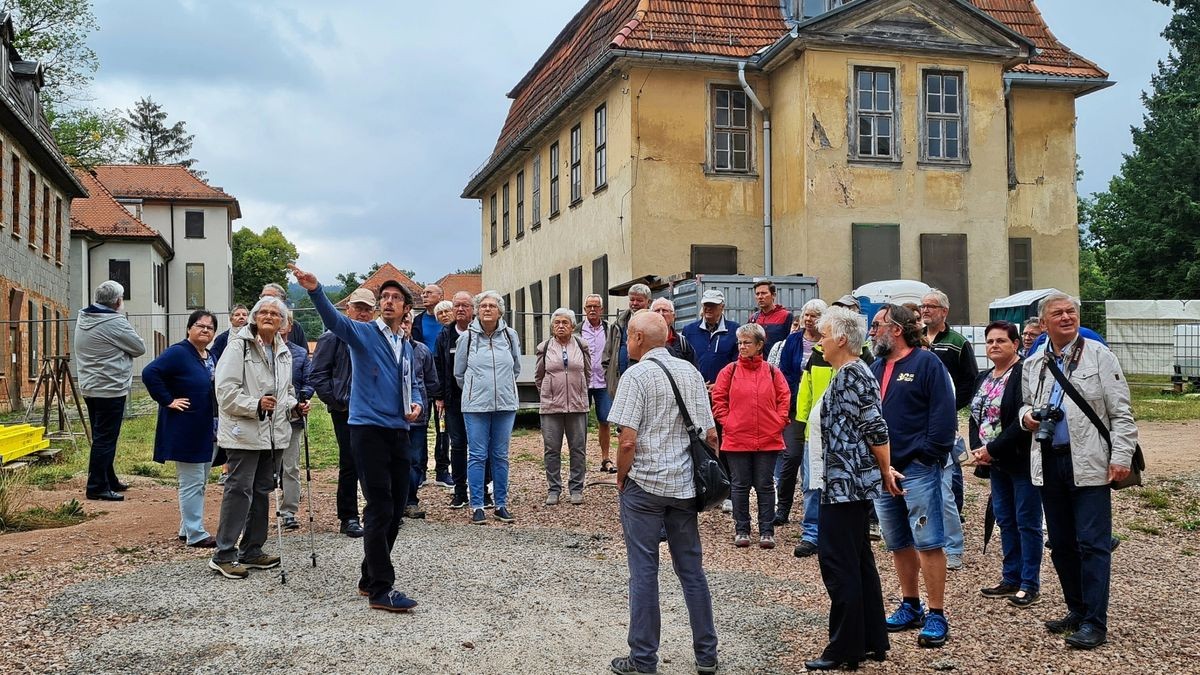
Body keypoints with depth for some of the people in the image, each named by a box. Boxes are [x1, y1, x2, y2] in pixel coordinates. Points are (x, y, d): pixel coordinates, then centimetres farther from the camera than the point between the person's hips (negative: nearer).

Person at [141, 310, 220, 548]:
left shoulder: (211, 356, 12)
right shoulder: (178, 353, -14)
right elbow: (150, 373, -25)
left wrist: (217, 427, 16)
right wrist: (168, 401, -22)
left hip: (206, 431, 9)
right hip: (185, 431, -9)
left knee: (200, 482, 15)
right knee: (192, 483, -4)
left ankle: (187, 529, 26)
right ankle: (195, 534, 3)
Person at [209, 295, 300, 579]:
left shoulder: (284, 352, 15)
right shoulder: (239, 345, -7)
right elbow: (226, 391, -14)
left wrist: (295, 406, 7)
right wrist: (256, 404, -25)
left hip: (274, 433, 7)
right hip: (244, 433, -7)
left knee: (262, 491, 13)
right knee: (240, 490, -9)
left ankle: (252, 551, 23)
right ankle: (223, 555, -2)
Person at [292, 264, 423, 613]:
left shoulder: (406, 347, 17)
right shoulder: (363, 332, -3)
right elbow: (334, 320, -23)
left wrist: (416, 404, 5)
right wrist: (315, 290, -43)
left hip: (399, 432, 7)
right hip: (369, 429, -7)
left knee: (395, 509, 10)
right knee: (380, 509, -9)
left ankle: (370, 579, 24)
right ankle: (381, 590, -4)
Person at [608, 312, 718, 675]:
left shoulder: (636, 375, -11)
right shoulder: (691, 372, 6)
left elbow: (628, 441, -17)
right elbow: (710, 434, 5)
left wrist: (621, 477, -2)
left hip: (644, 484, -5)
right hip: (685, 484, 5)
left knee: (643, 571, 3)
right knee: (691, 569, 13)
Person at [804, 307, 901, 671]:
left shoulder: (852, 374, -15)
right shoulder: (849, 373, 16)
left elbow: (876, 429, -18)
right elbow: (870, 428, 18)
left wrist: (886, 472, -8)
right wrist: (884, 472, 17)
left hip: (846, 484, -11)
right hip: (847, 483, 11)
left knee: (838, 562, -5)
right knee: (858, 562, 14)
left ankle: (845, 648, 1)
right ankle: (872, 641, 22)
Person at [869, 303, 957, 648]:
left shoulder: (926, 362, -7)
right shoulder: (875, 368, 15)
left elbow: (944, 415, -13)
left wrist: (926, 456, -15)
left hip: (918, 470, -7)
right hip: (882, 469, 7)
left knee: (928, 543, -5)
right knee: (898, 544, 15)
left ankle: (937, 616, 1)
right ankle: (910, 606, 27)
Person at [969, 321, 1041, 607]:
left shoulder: (1025, 375, -15)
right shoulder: (984, 378, 12)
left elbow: (1023, 421, -22)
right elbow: (975, 416, 15)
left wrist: (992, 449, -19)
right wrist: (977, 449, -1)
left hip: (1023, 460, -8)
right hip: (996, 463, 8)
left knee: (1027, 522, 0)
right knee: (1005, 520, 15)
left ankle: (1030, 584, 8)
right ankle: (1011, 578, 25)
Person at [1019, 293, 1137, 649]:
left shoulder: (1098, 355, -2)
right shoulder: (1032, 365, 11)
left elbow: (1121, 412, -4)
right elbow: (1025, 404, 26)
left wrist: (1121, 456, -11)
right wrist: (1026, 415, 3)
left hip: (1088, 463, -5)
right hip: (1049, 464, 5)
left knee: (1092, 543, -6)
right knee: (1061, 544, 12)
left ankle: (1094, 622, -2)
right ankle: (1077, 610, 25)